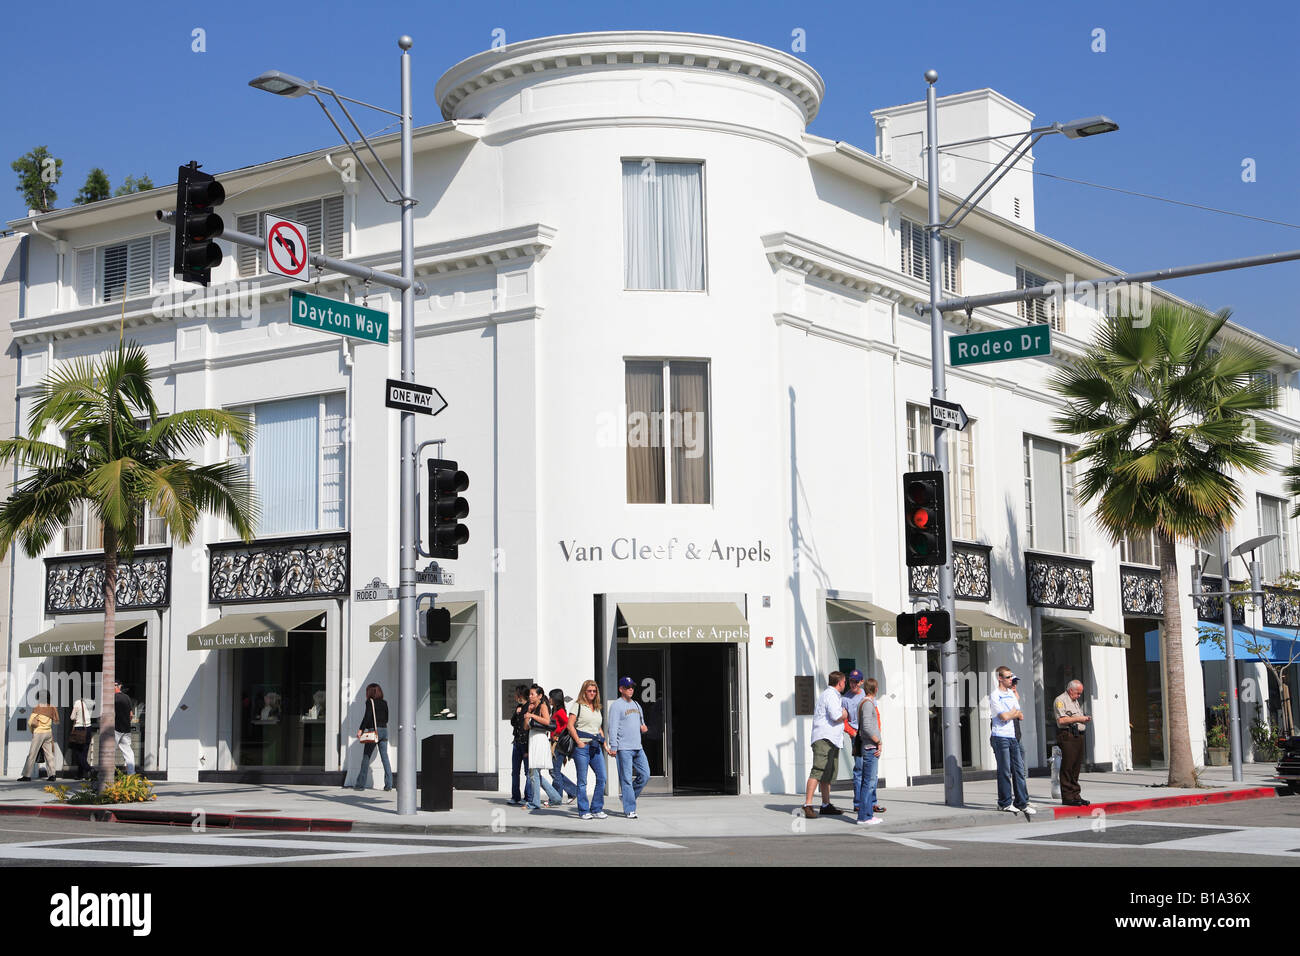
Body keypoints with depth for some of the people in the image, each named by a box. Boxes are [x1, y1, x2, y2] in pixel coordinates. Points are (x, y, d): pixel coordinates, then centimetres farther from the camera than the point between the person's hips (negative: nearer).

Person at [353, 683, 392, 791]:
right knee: (384, 756, 5)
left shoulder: (370, 702, -4)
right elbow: (386, 718, 14)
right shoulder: (384, 703, 11)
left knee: (366, 757, 2)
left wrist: (360, 729, -11)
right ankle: (388, 784, -1)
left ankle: (361, 784, 4)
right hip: (384, 730, 5)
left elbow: (367, 716, -13)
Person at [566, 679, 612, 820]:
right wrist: (579, 742, -13)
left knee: (602, 778, -3)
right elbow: (570, 725, -5)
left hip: (596, 748, 6)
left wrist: (606, 747, 16)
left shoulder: (597, 709, 20)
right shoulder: (578, 706, 2)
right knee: (582, 781, -2)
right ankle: (584, 811, 4)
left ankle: (597, 809, 5)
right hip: (582, 747, -6)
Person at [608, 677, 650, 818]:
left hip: (638, 747, 7)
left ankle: (627, 797, 21)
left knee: (645, 775, 3)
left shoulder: (636, 705, 19)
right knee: (626, 779, -6)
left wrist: (643, 727, 5)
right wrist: (613, 747, -17)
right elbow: (613, 727, -10)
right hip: (623, 748, -7)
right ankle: (629, 809, -4)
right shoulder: (616, 706, -4)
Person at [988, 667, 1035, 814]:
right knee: (1005, 771, -3)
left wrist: (1011, 714, -3)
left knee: (1019, 770, 6)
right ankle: (1005, 803, 3)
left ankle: (1022, 802, 10)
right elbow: (1004, 716, -16)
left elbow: (1021, 716, 14)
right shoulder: (994, 696, -7)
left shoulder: (1012, 694, 16)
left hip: (1013, 737, 7)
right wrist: (1015, 713, 1)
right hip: (1000, 737, -7)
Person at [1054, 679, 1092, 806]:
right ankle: (1067, 797, -7)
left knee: (1076, 767, 9)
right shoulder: (1060, 700, -5)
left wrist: (1085, 719, 14)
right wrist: (1078, 719, -15)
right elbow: (1061, 720, -16)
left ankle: (1075, 795, 12)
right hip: (1067, 737, -9)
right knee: (1067, 767, -8)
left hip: (1078, 737, 9)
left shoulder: (1075, 702, 25)